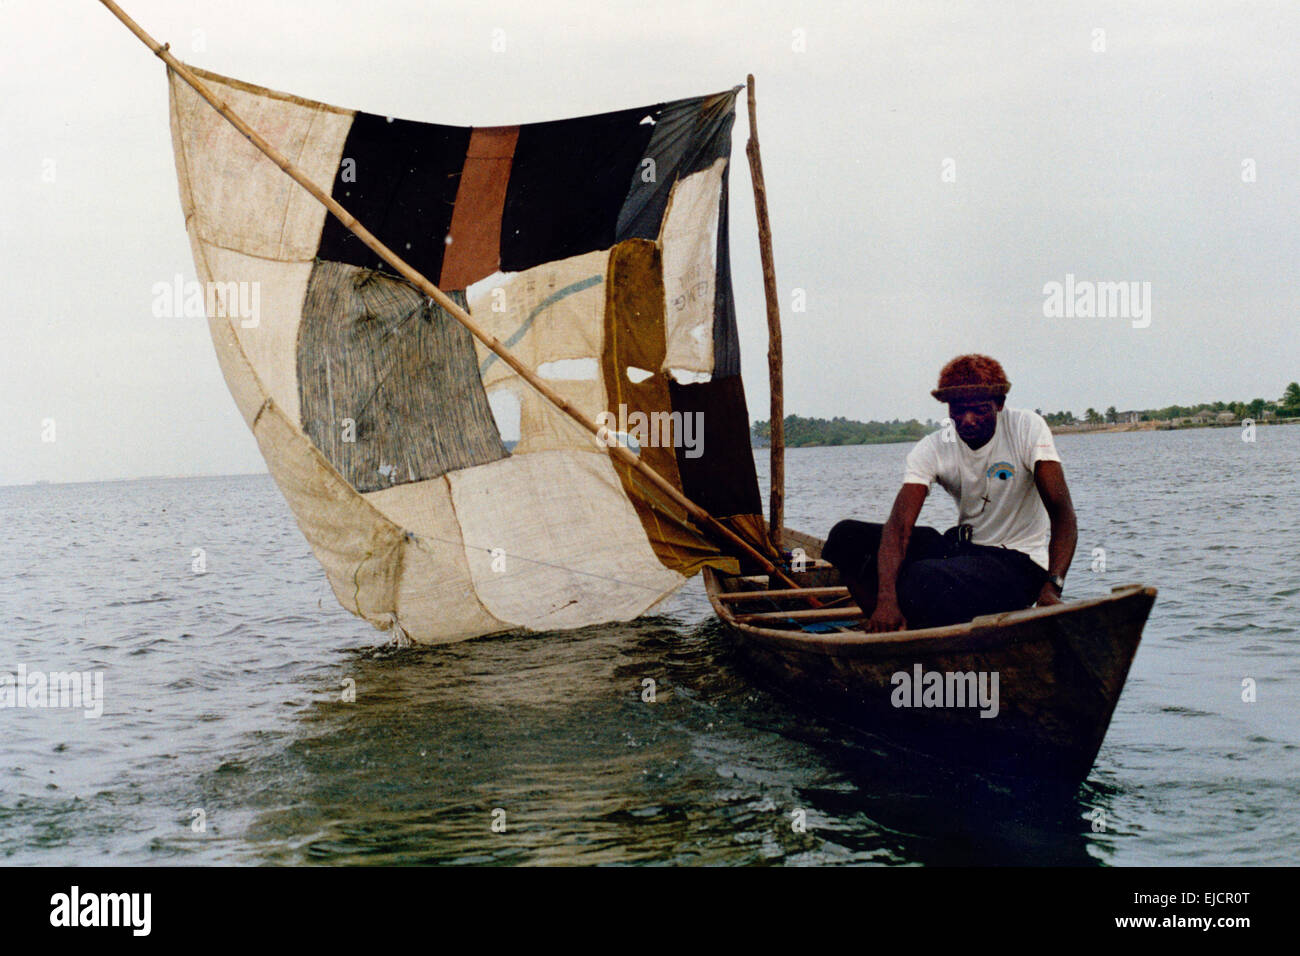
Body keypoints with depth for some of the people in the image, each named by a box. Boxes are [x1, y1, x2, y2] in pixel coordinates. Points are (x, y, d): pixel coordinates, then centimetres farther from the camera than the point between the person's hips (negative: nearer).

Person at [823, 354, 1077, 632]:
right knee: (847, 536, -8)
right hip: (960, 546, 5)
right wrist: (887, 601, -37)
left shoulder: (1027, 429, -15)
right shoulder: (931, 449, -8)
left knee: (919, 581, -33)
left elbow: (1061, 511, -21)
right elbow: (898, 524, -20)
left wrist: (1052, 587, -38)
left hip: (1019, 563, -5)